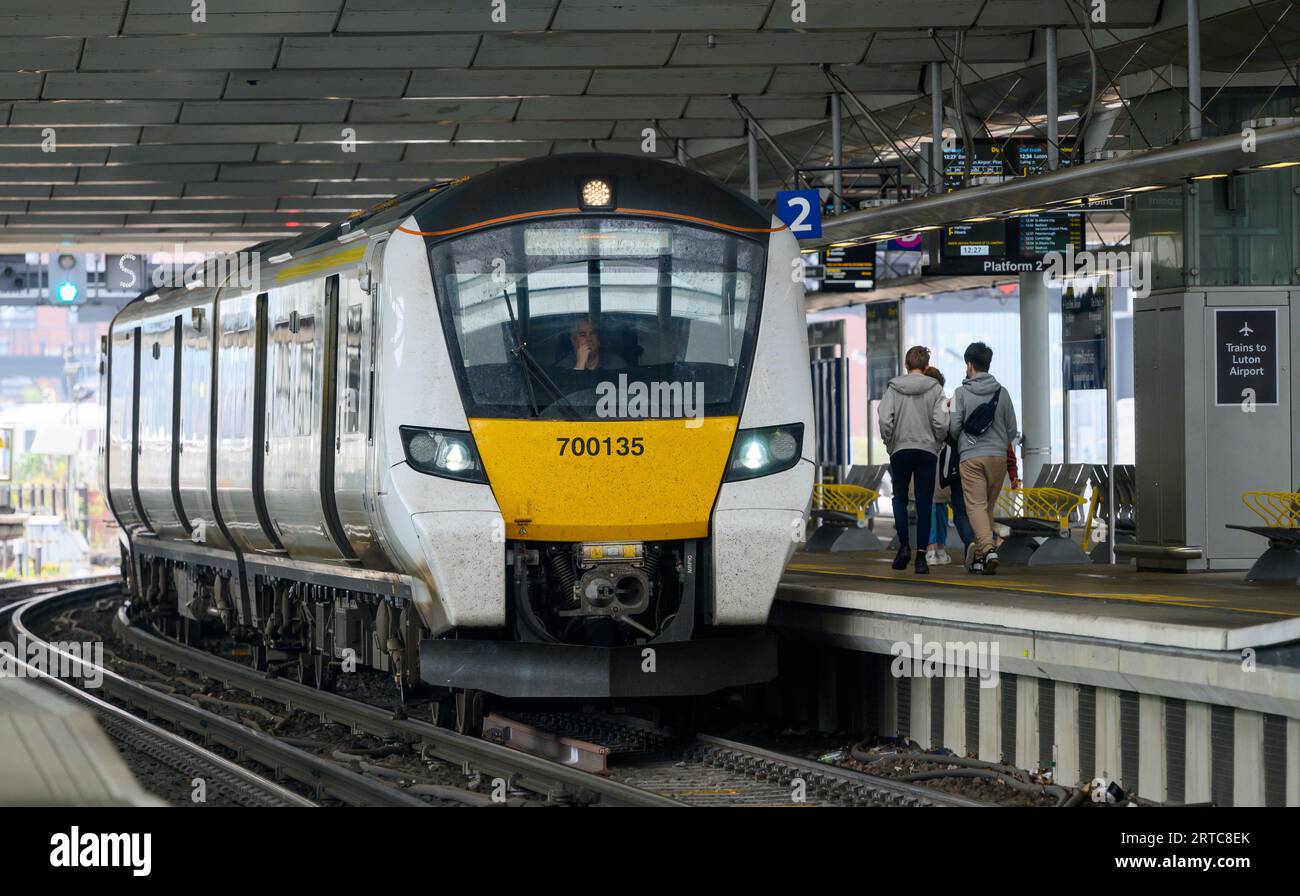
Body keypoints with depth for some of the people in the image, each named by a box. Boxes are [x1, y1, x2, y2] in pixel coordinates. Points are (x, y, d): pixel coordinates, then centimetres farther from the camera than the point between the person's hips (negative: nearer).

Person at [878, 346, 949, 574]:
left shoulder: (893, 388, -1)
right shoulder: (934, 389, -2)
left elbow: (885, 419, -10)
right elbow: (940, 422, -9)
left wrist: (889, 443, 3)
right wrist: (936, 441, 9)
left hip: (900, 450, 0)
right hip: (927, 451, 0)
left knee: (900, 499, 15)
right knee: (924, 504, 3)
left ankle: (904, 545, -3)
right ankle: (921, 555, 0)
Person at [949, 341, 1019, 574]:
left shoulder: (961, 393, -3)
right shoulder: (1002, 393, 6)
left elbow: (953, 427, -5)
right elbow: (1012, 430, 7)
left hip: (971, 457, -3)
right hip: (998, 456, 3)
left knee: (976, 505, -6)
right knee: (989, 506, 13)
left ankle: (988, 548, -27)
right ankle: (980, 556, 15)